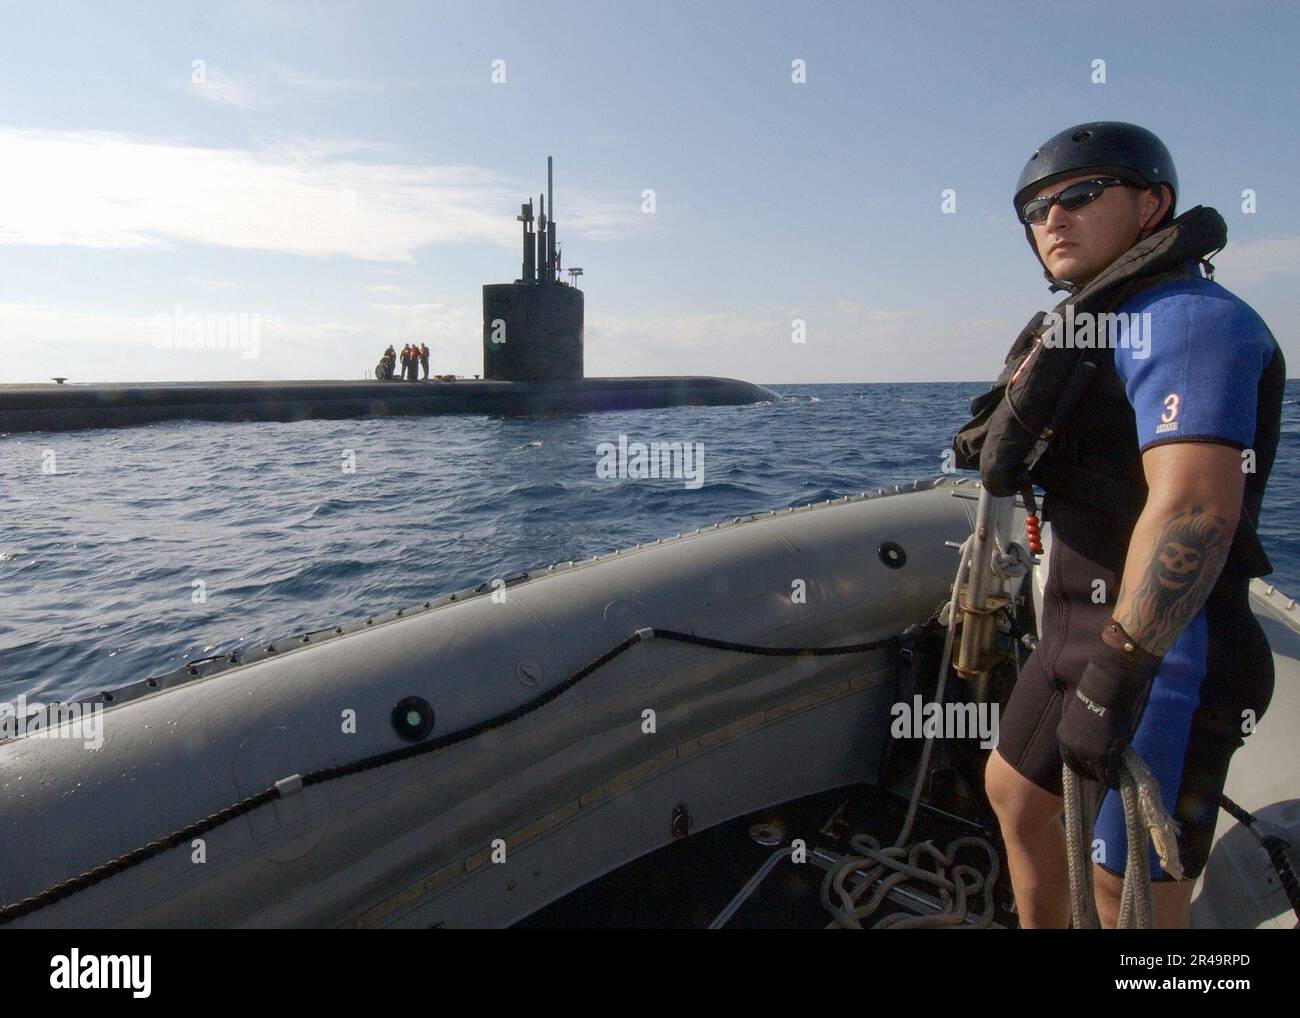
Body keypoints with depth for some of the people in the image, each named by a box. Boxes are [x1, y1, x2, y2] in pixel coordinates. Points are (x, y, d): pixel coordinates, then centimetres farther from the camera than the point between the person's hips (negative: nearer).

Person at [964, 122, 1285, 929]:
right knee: (1013, 795, 24)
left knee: (1130, 901, -1)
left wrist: (1113, 677, -31)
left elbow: (1195, 507, -29)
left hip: (1161, 657, -10)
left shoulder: (1187, 319, -16)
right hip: (1080, 634, 10)